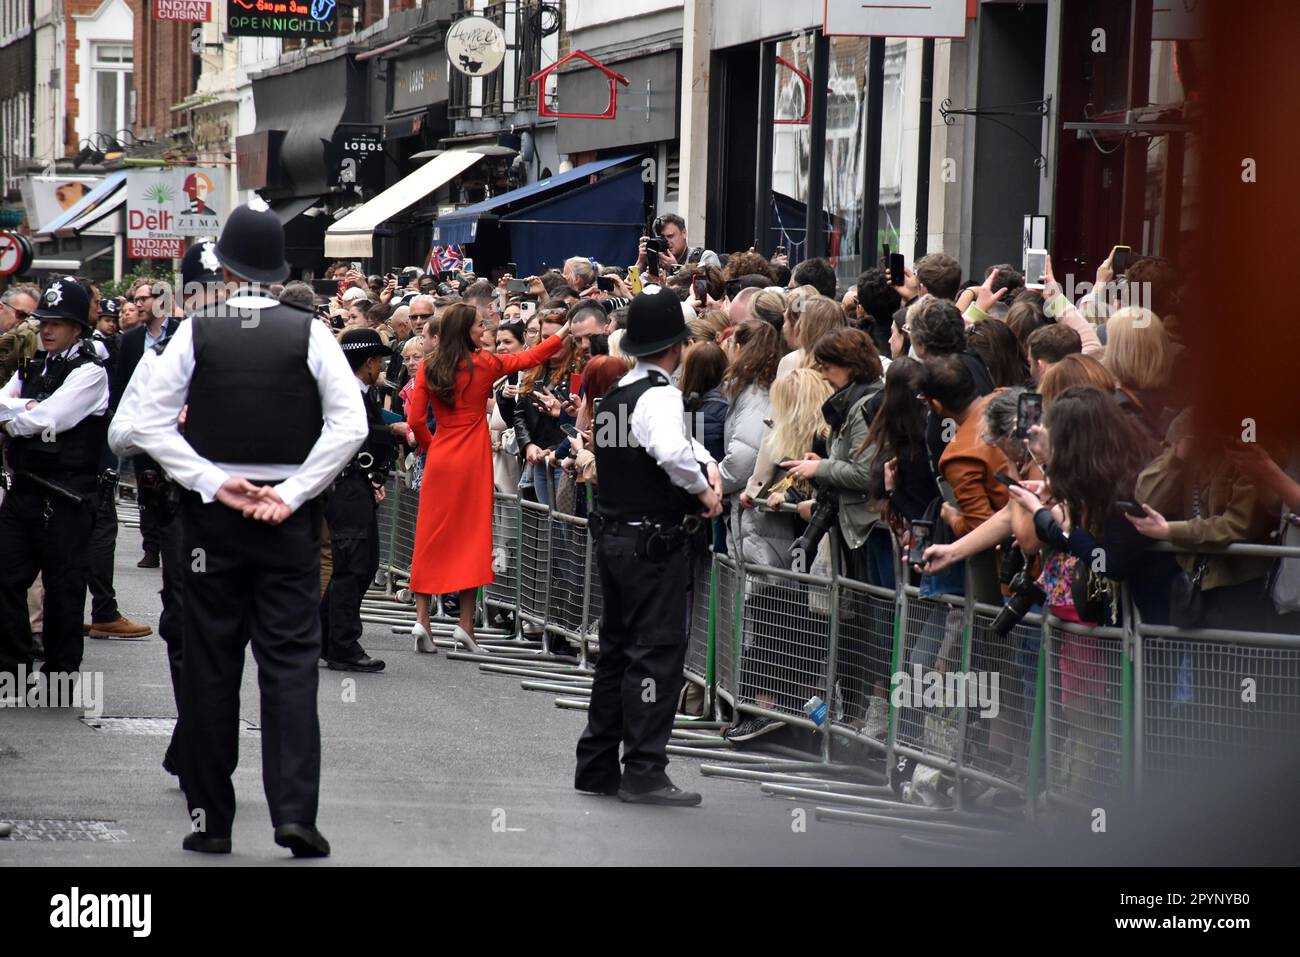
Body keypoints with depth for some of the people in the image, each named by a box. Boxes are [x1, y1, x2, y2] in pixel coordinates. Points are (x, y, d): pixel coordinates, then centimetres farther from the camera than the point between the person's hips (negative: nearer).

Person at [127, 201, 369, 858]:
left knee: (210, 666, 6)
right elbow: (350, 424, -9)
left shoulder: (196, 332, -2)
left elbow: (151, 423, -6)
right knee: (290, 662, 0)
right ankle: (295, 811, -11)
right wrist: (293, 491, -8)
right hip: (289, 515, 0)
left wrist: (214, 483, -6)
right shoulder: (308, 333, -2)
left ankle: (210, 819, 9)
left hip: (211, 515, 0)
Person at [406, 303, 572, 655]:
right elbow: (529, 358, 8)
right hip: (472, 461, -3)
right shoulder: (484, 365, -6)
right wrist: (562, 334, 22)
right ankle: (466, 623, -1)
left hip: (439, 458, 3)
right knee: (471, 537, 1)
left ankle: (422, 619, 1)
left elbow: (415, 419, 0)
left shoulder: (429, 368, 0)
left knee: (431, 537, 6)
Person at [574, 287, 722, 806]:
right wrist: (703, 490, -17)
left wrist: (706, 464, 6)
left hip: (614, 538, 9)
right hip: (656, 542, -9)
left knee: (617, 649, 16)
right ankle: (644, 772, -6)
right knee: (656, 652, -6)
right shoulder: (659, 395, -16)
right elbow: (673, 452, -34)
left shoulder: (615, 394, 13)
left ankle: (596, 765, 22)